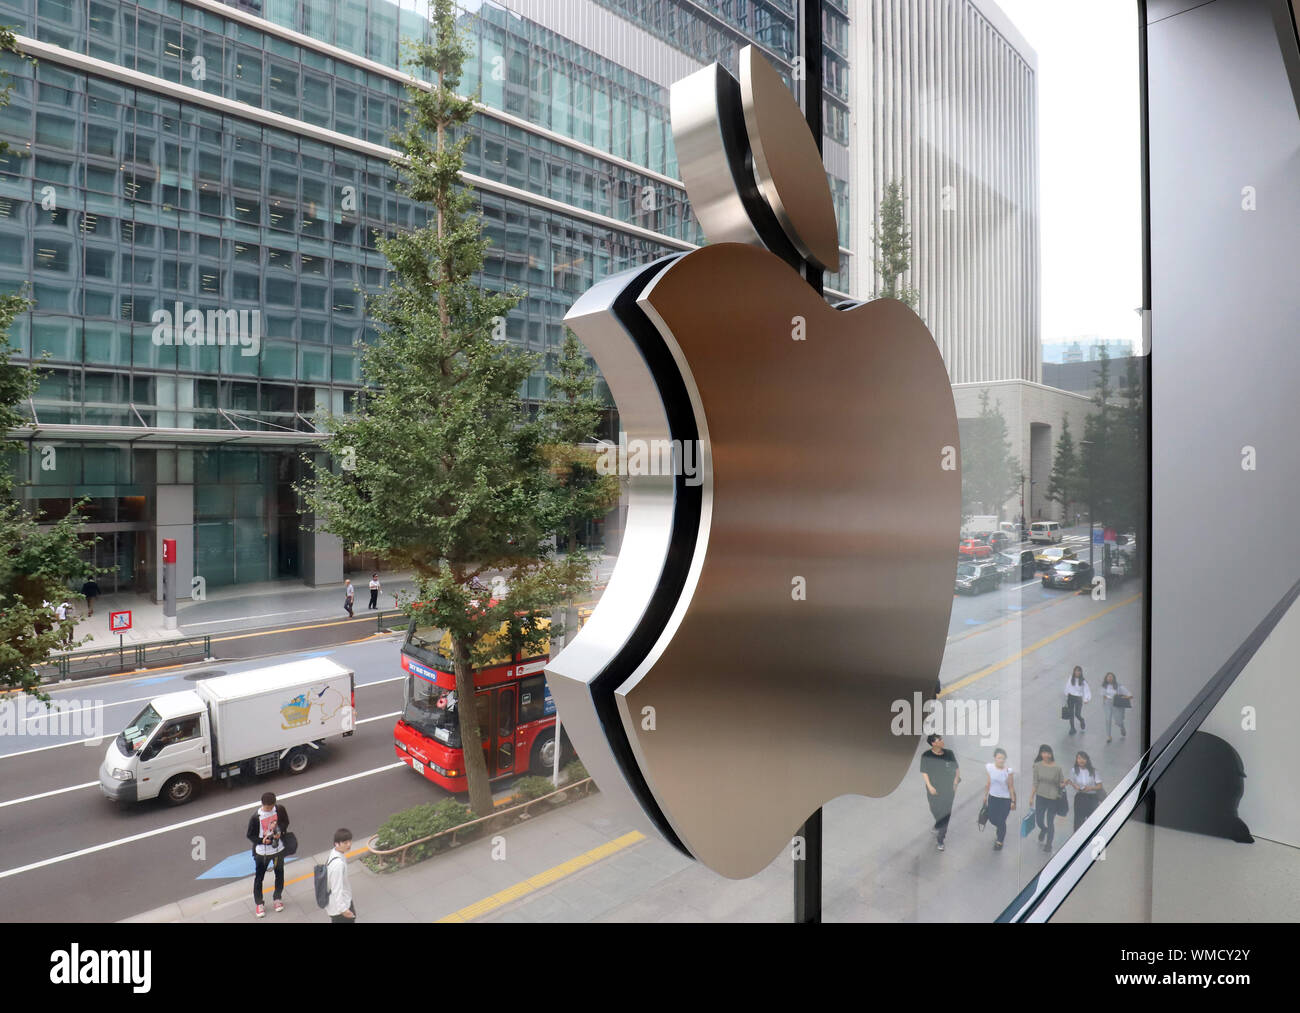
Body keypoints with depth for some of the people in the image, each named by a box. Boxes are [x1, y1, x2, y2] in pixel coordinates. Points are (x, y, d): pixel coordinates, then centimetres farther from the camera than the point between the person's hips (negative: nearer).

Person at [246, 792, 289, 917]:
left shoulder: (280, 810, -14)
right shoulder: (255, 817, -22)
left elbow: (285, 822, 3)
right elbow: (249, 835, -10)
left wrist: (280, 832, -15)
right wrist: (262, 840, -26)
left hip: (278, 848, 3)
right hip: (262, 852, -3)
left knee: (279, 874, 18)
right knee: (258, 878, 9)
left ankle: (277, 898, 41)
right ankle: (259, 903, 32)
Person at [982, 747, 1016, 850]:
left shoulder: (1008, 771, -19)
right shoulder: (989, 767, -10)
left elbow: (1011, 787, -9)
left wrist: (1013, 801, -5)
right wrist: (985, 795, 11)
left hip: (1005, 799, -4)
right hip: (993, 797, 4)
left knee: (1001, 821, 3)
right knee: (992, 819, 13)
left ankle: (999, 842, 27)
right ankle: (1002, 830, 49)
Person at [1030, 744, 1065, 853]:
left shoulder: (1057, 767, -13)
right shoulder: (1037, 766, -5)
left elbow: (1062, 783, -3)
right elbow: (1035, 783, 2)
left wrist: (1062, 785, -26)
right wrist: (1031, 797, 3)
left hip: (1053, 798, -2)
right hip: (1040, 797, 2)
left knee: (1050, 822, 5)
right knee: (1039, 821, 10)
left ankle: (1048, 844, 27)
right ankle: (1043, 830, 46)